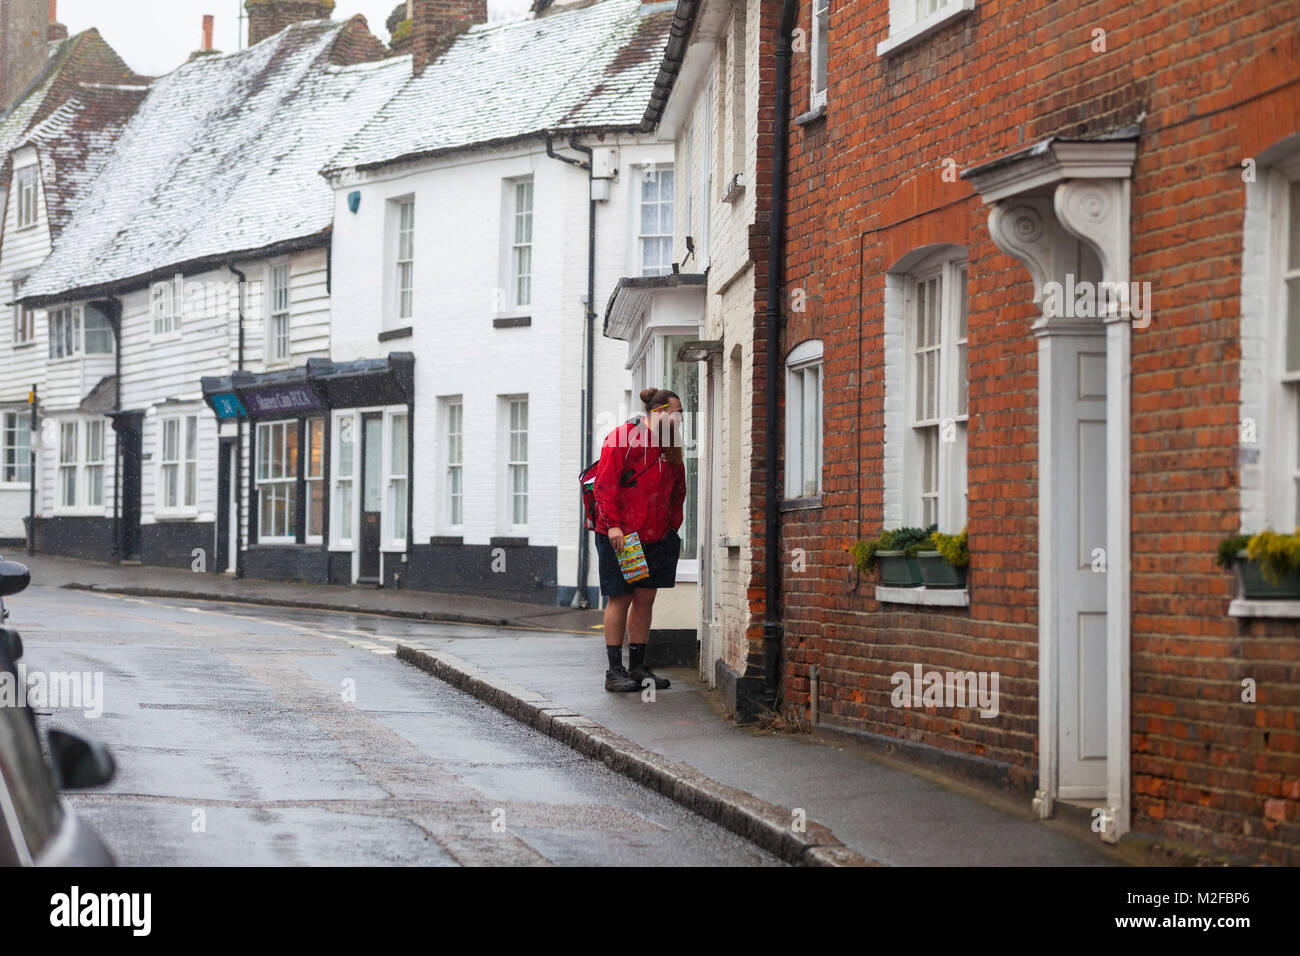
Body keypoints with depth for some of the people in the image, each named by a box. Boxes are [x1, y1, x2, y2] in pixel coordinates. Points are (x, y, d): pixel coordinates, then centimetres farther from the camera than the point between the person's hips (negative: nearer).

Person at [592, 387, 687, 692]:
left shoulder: (670, 445, 12)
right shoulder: (624, 438, -11)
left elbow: (678, 491, 21)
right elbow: (605, 484, -13)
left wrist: (672, 527, 11)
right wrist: (613, 524, -18)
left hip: (654, 538, 7)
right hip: (618, 536, -7)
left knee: (646, 597, 8)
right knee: (620, 598, -3)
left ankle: (637, 666, 16)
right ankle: (615, 671, 1)